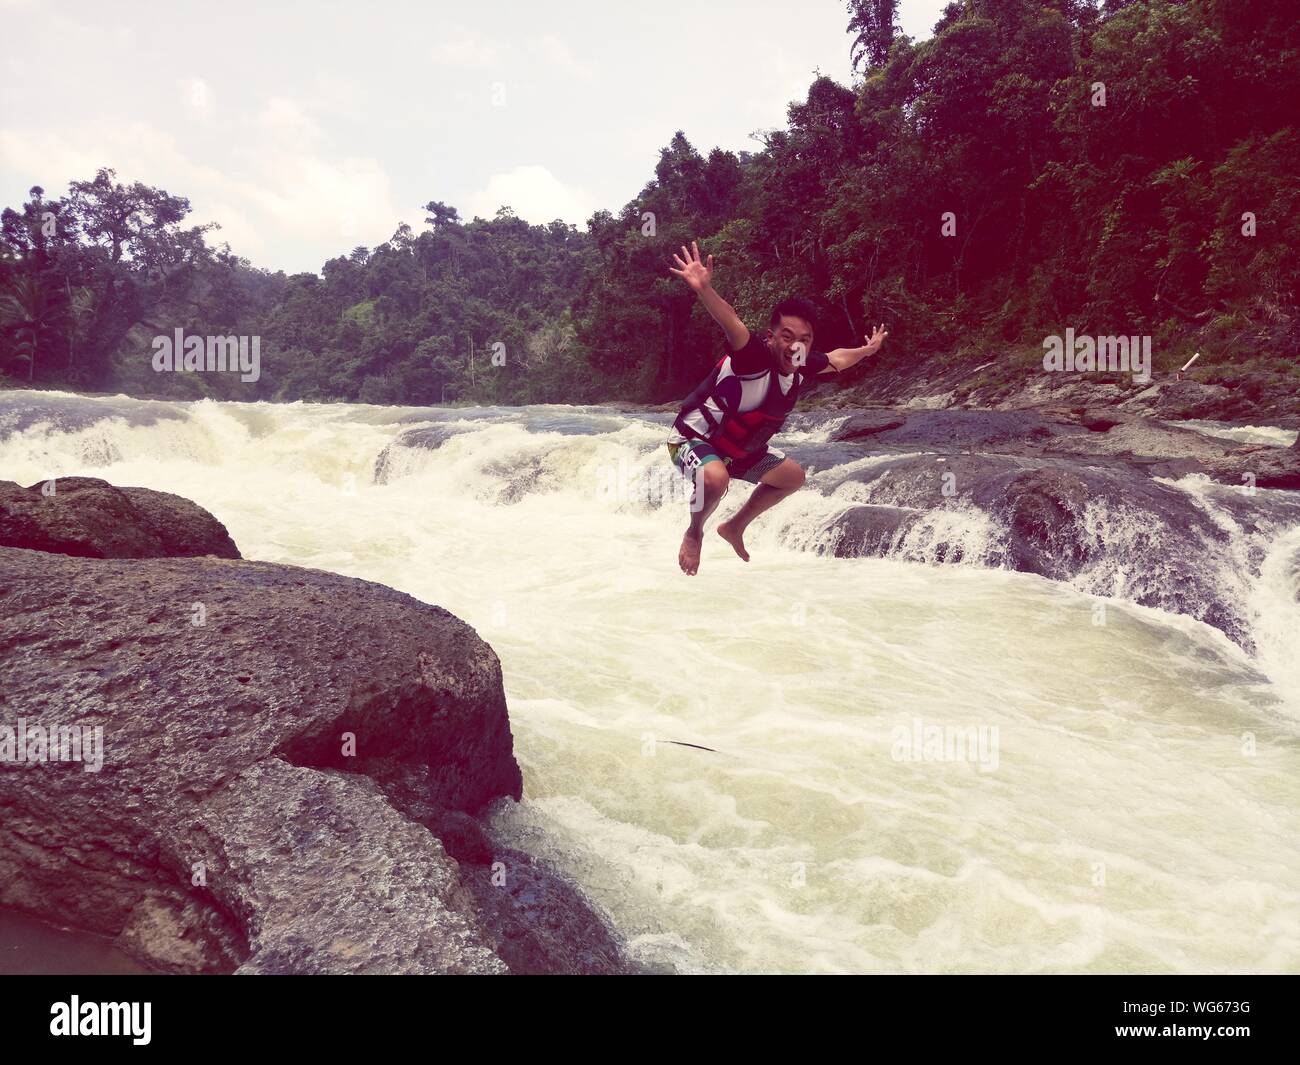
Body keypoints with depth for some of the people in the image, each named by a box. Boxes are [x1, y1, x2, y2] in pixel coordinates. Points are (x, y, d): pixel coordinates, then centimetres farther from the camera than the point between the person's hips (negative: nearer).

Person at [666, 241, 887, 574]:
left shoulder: (803, 368, -8)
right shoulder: (755, 356, -32)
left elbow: (834, 359, 16)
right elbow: (733, 326, -54)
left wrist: (865, 351, 30)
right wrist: (704, 291, -72)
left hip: (739, 449, 9)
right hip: (693, 438, -9)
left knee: (793, 476, 20)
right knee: (715, 478, -39)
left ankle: (735, 527, 34)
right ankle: (694, 532, -6)